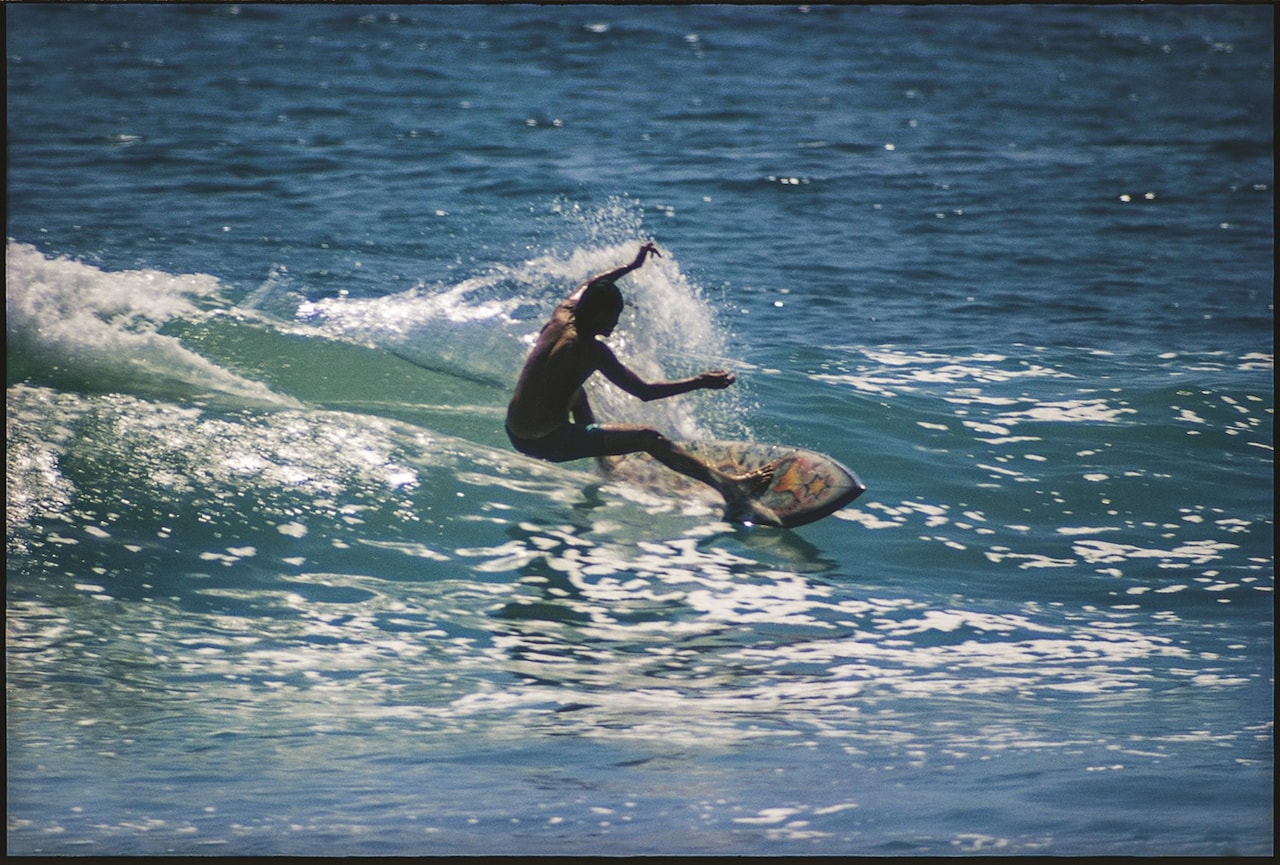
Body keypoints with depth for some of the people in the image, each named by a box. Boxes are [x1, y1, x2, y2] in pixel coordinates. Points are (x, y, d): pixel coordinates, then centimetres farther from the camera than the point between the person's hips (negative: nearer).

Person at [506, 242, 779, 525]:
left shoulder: (562, 316, 1)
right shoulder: (590, 349, -18)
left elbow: (587, 287, 25)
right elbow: (644, 391, -18)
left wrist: (632, 265, 33)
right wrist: (700, 382, -13)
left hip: (515, 433, 8)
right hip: (546, 443, -8)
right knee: (649, 438, -10)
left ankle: (596, 452, 51)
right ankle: (729, 486, -15)